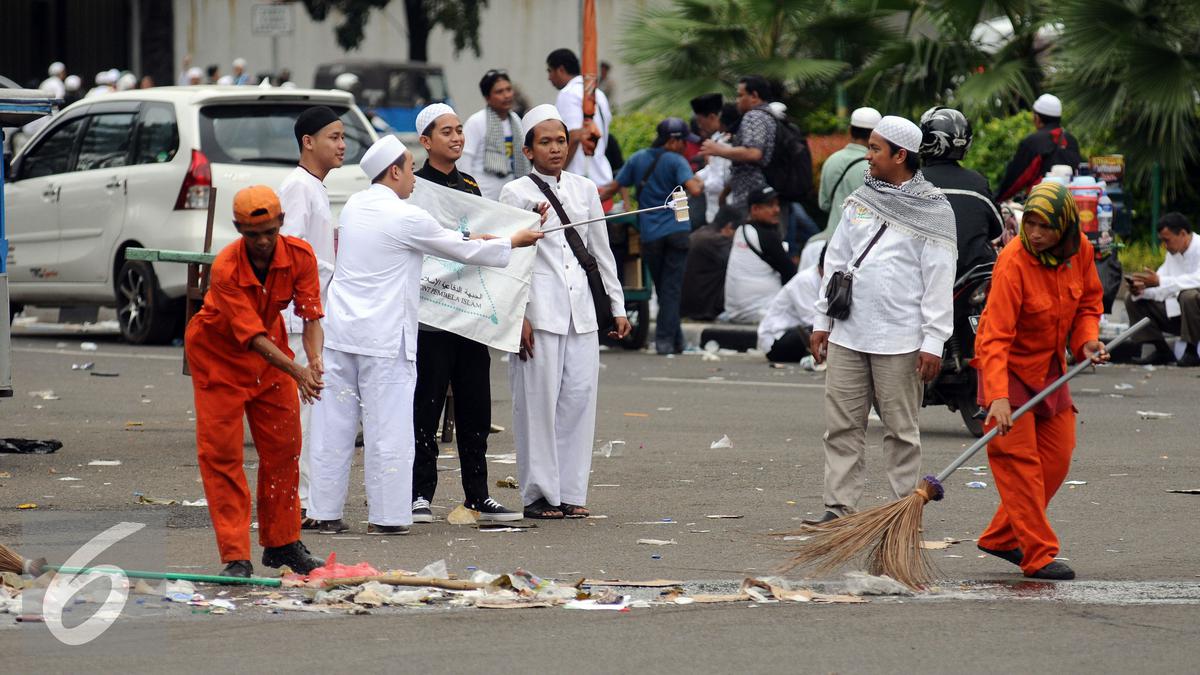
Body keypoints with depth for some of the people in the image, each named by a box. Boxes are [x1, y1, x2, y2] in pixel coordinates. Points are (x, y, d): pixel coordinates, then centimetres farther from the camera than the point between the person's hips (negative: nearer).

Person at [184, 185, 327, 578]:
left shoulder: (299, 256, -20)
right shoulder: (225, 269, -32)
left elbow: (311, 316, -22)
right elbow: (251, 335, -35)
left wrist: (315, 360, -42)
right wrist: (296, 371, -47)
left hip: (270, 348, 5)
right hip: (218, 354, -4)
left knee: (283, 447, 8)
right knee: (221, 453, -10)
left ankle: (282, 544, 22)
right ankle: (236, 557, -11)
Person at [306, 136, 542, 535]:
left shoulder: (354, 207, 11)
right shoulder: (406, 218, -10)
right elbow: (461, 251, 1)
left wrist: (468, 239, 27)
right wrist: (511, 244, 16)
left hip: (340, 331, 7)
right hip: (384, 337, -7)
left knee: (334, 426, 7)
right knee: (388, 427, -1)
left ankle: (326, 513, 9)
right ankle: (386, 515, 0)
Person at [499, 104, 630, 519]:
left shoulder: (584, 190, 15)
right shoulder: (516, 194, 0)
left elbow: (601, 252, 19)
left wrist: (617, 307, 16)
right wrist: (517, 315, -11)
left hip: (582, 310, 5)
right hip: (539, 310, -5)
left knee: (579, 399, 1)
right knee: (539, 401, -5)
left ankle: (571, 493, 7)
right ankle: (540, 495, 0)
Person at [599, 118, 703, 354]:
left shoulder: (638, 159, 9)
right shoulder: (676, 161, -6)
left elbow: (613, 188, 11)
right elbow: (694, 190, -20)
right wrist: (700, 183, 2)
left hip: (650, 234, 4)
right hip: (676, 231, -4)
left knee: (663, 288, 12)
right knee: (672, 288, -2)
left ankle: (675, 340, 15)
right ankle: (666, 340, -9)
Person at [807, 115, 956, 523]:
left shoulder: (932, 210, -3)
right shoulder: (860, 201, 13)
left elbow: (939, 280, -6)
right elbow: (835, 261, 18)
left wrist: (933, 341, -10)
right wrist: (822, 320, 14)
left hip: (899, 339, -5)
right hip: (847, 335, 5)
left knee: (901, 429, 2)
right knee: (842, 427, 4)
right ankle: (839, 508, 8)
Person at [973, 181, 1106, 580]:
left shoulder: (1080, 250, -9)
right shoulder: (1013, 263, -28)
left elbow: (1089, 301, 10)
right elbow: (995, 337, -32)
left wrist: (1086, 340, -9)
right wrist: (997, 397, -41)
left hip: (1050, 365, 7)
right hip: (1008, 365, -7)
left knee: (1056, 457, 7)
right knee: (1018, 459, -10)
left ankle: (1001, 539, 19)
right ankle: (1038, 555, -10)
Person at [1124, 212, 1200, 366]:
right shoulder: (1173, 253, 11)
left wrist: (1159, 281, -36)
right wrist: (1141, 289, -16)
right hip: (1176, 313, 8)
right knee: (1133, 301, 3)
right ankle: (1160, 351, -1)